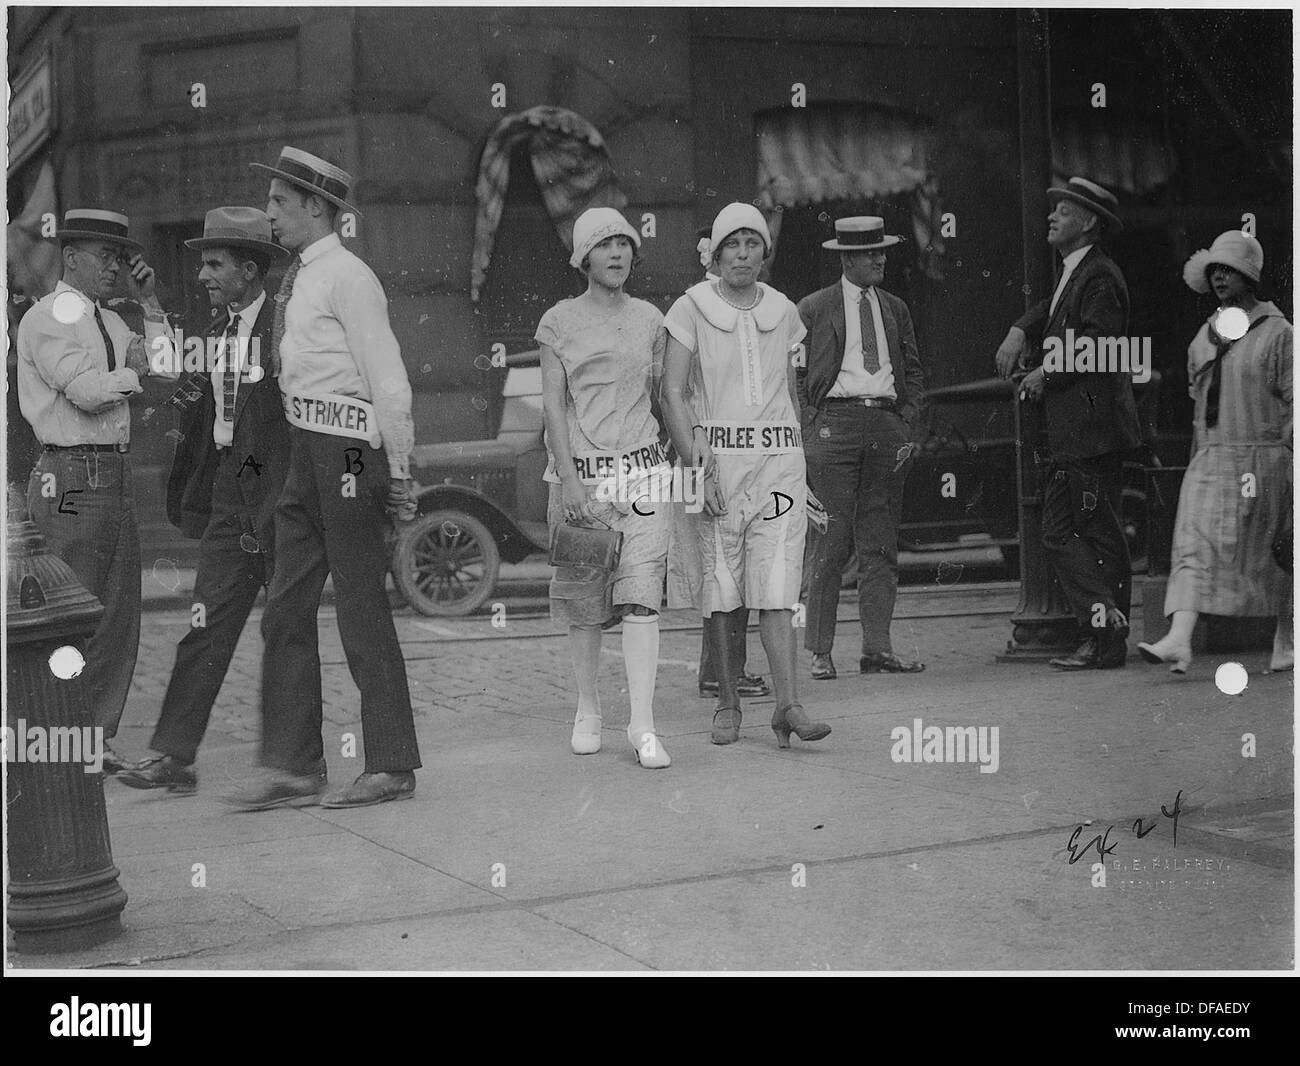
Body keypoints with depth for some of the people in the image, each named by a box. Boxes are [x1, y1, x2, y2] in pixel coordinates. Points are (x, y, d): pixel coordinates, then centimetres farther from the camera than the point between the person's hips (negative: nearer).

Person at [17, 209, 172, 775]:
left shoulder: (108, 322, 19)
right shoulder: (47, 317, -6)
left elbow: (164, 365, 10)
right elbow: (86, 391, -17)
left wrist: (150, 303, 6)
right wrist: (134, 374, -2)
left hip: (114, 476, 9)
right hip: (74, 478, -9)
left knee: (119, 615, 9)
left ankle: (96, 738, 17)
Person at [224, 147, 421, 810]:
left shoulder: (346, 278, -12)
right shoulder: (296, 279, 15)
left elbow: (389, 383, -14)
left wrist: (397, 476, -12)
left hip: (347, 452, -9)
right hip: (304, 455, 9)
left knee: (363, 616, -1)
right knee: (287, 615, 9)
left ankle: (391, 766, 11)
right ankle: (293, 767, 16)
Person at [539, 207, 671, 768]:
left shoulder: (650, 320, 11)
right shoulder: (558, 322, 3)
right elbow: (553, 405, -2)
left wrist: (686, 465, 13)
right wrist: (568, 478, -11)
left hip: (641, 470, 1)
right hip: (579, 472, -1)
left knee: (641, 597, -9)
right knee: (583, 601, 6)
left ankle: (643, 726, -10)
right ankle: (587, 711, 23)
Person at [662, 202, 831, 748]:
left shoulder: (783, 313, 11)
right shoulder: (692, 309, -1)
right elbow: (673, 394, -6)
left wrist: (797, 464, 18)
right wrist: (697, 466, -15)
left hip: (777, 461, 2)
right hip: (713, 458, -2)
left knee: (776, 588, -7)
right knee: (718, 590, 3)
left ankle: (788, 706, -11)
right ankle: (727, 704, 15)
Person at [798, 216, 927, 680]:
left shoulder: (895, 309, 17)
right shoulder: (813, 309, 4)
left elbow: (914, 373, 18)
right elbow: (795, 376, 3)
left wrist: (907, 426, 5)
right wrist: (810, 431, -6)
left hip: (887, 423, 4)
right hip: (834, 422, -4)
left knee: (881, 545, 4)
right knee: (830, 541, -6)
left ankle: (877, 648, 8)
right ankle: (821, 651, -1)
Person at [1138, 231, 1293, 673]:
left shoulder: (1276, 332, -3)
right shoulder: (1205, 335, 13)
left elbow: (1292, 403, -5)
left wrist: (1291, 462, -11)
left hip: (1262, 458, -4)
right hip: (1210, 458, 4)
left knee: (1273, 553, 5)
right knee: (1193, 542, -12)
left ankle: (1286, 642, 22)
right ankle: (1179, 641, -22)